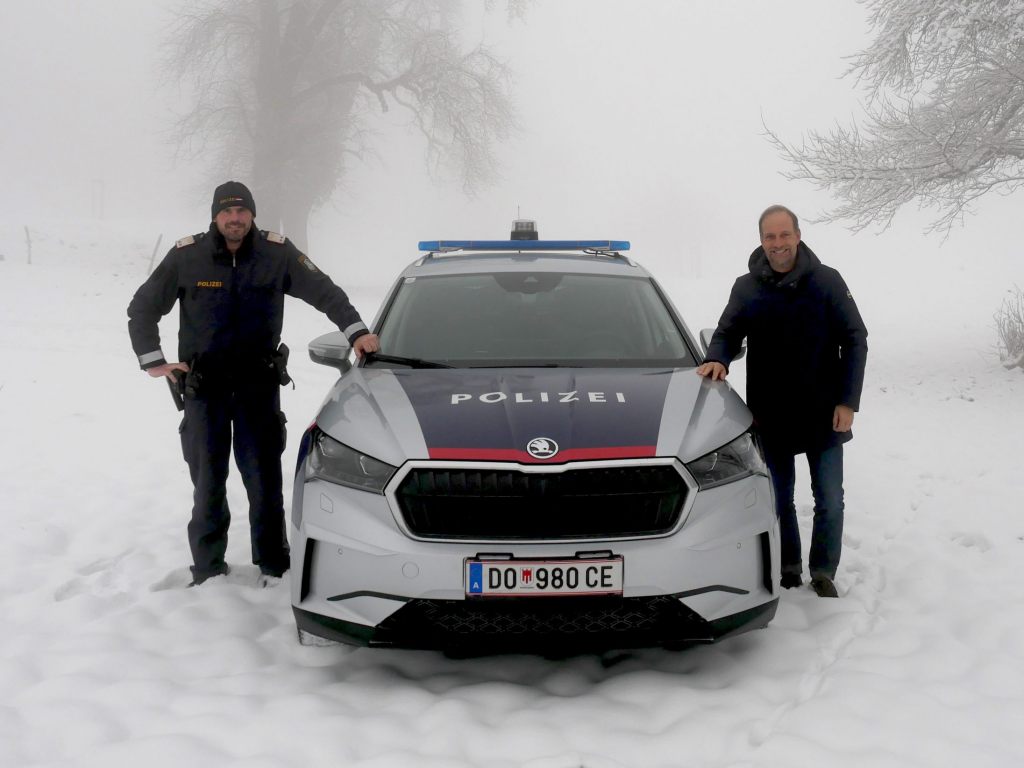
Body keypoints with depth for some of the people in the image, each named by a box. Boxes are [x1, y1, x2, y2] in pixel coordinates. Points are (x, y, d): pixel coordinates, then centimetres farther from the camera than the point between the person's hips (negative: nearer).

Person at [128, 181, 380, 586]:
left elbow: (326, 292, 0)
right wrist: (152, 361, -3)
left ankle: (273, 566, 13)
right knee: (208, 482, 7)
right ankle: (208, 569, 17)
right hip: (204, 387, 0)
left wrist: (356, 331, -12)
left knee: (264, 479, 3)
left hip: (259, 385, 0)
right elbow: (142, 308, 3)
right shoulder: (187, 256, -6)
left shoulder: (277, 253, -6)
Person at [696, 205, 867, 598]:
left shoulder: (827, 281, -5)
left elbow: (855, 340, -3)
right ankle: (788, 568, 29)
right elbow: (727, 333, 8)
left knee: (830, 502, 3)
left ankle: (823, 572, 19)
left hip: (823, 414, -1)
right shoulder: (746, 288, 0)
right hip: (771, 417, 2)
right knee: (779, 500, 12)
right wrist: (717, 358, -17)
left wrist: (848, 402, -9)